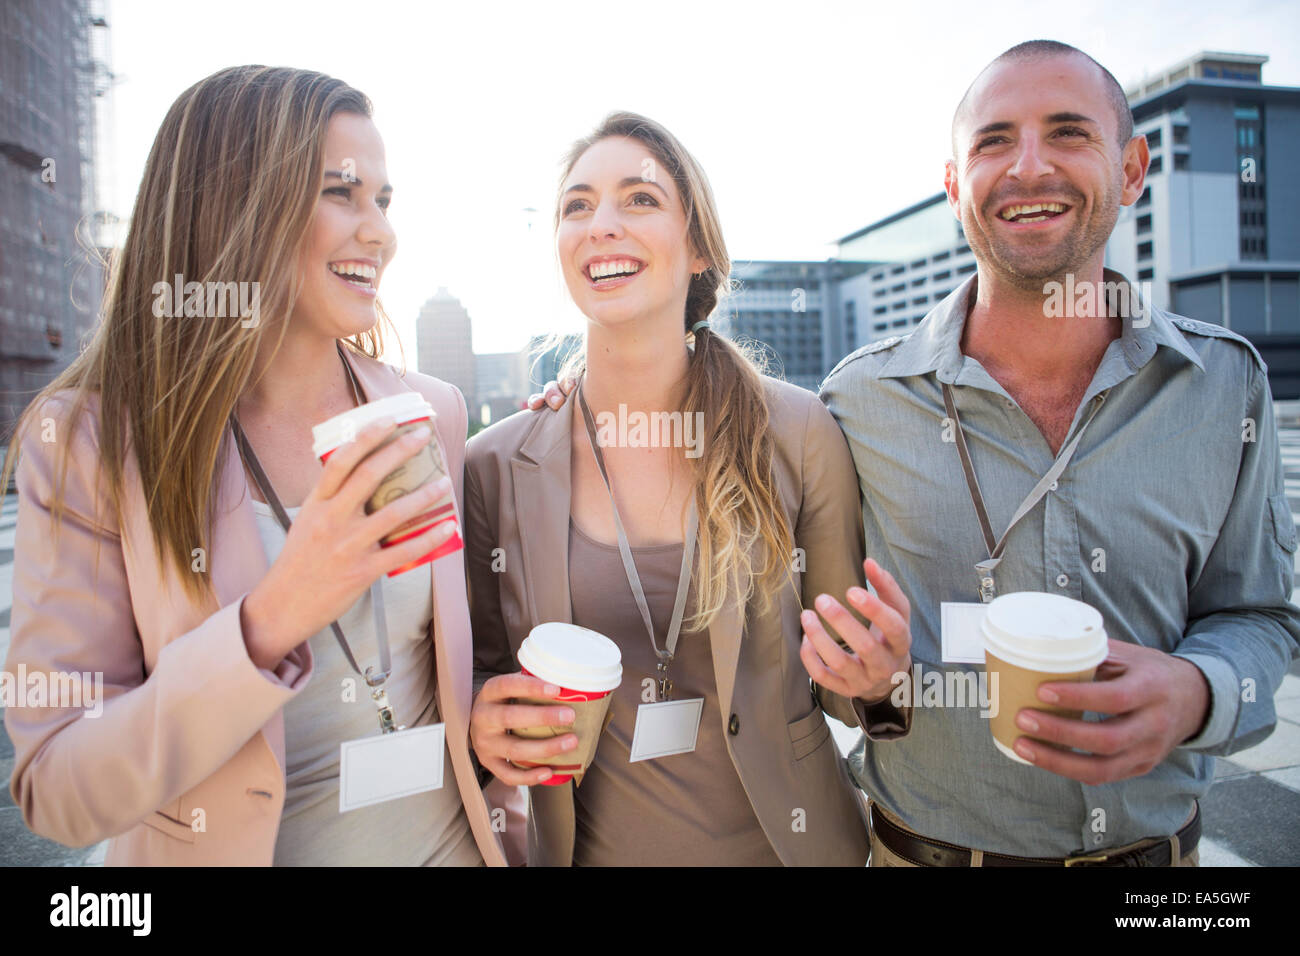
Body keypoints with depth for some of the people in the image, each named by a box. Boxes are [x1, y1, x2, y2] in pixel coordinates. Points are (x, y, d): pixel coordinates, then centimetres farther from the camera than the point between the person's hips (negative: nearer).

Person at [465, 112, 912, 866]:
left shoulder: (798, 435, -12)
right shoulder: (495, 465, -10)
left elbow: (835, 677, -2)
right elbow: (484, 670, 2)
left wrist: (874, 676, -24)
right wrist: (484, 721, -19)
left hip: (785, 841, 0)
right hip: (589, 846, 1)